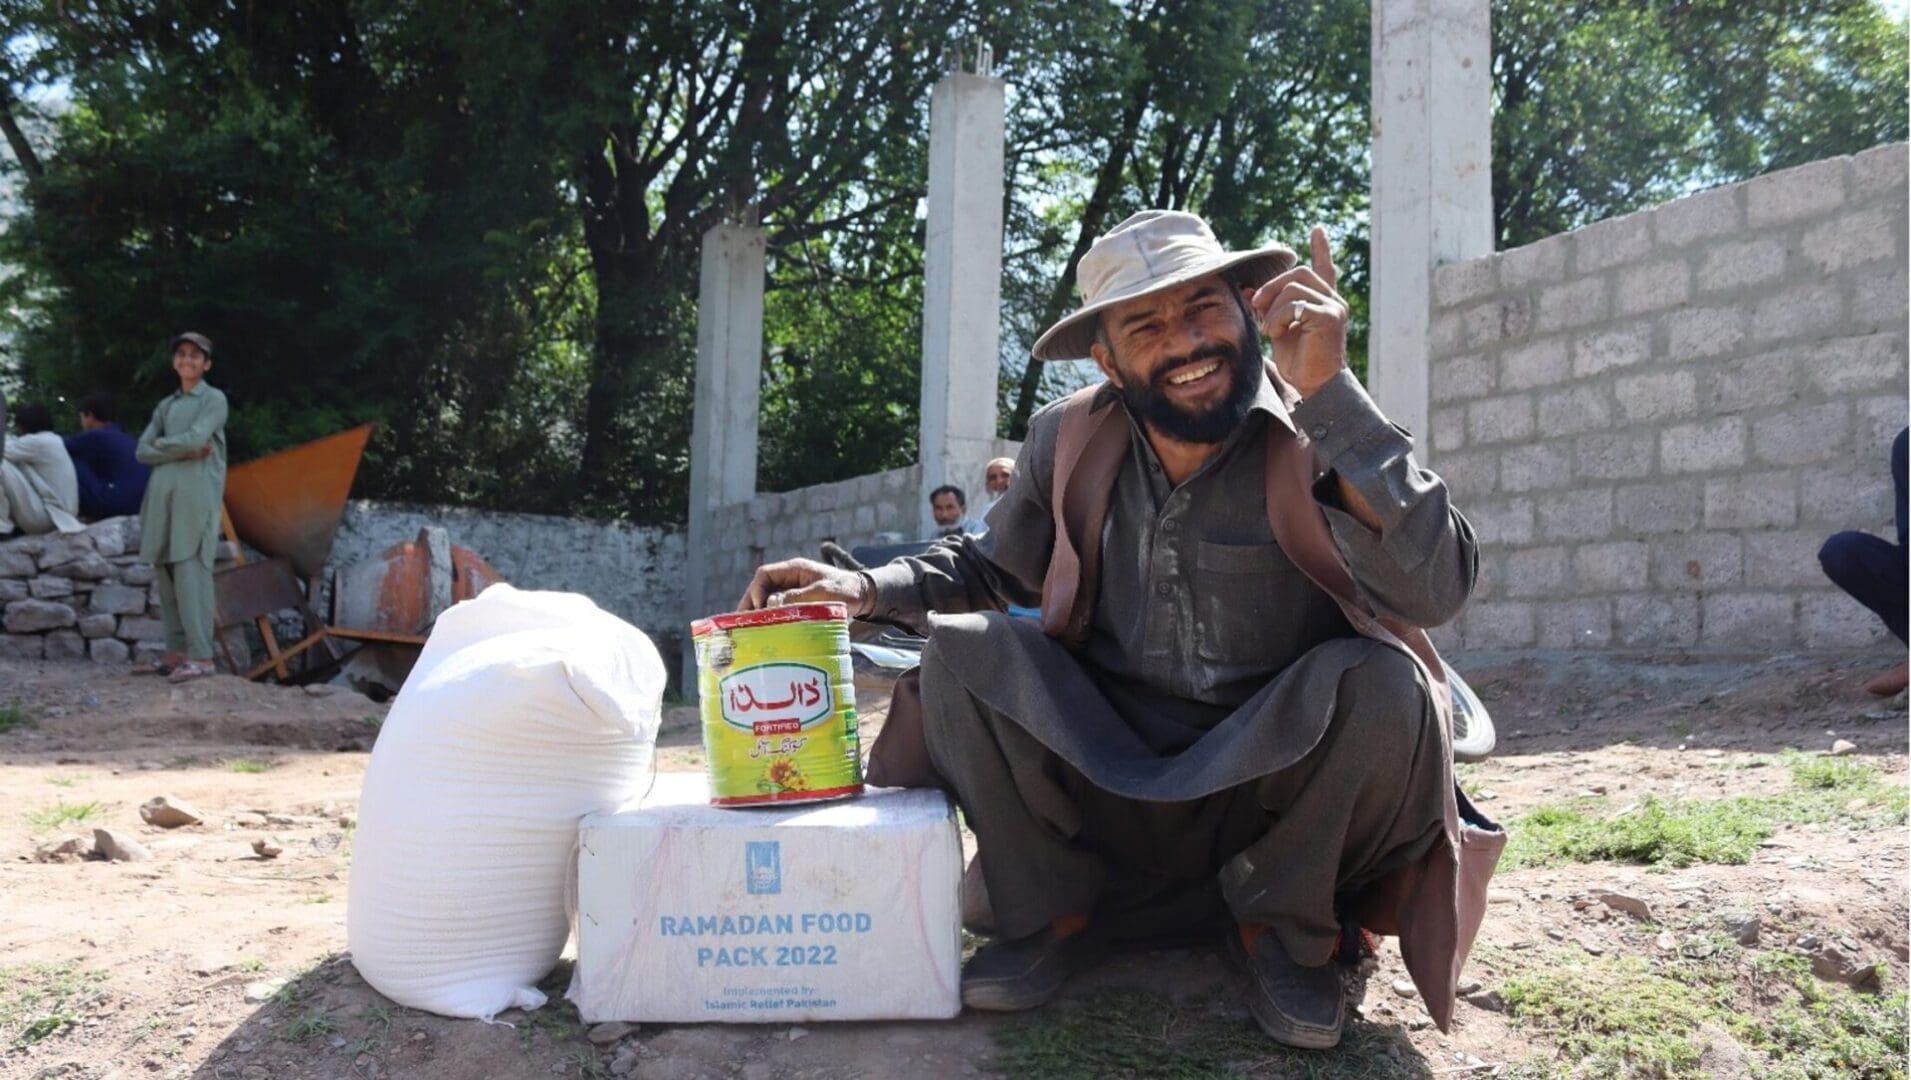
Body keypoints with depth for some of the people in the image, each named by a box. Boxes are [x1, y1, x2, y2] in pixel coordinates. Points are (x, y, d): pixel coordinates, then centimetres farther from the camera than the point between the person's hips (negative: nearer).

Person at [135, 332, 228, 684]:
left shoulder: (214, 399, 5)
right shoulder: (166, 405, 21)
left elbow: (196, 438, -11)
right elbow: (142, 451, 10)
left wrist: (162, 444, 5)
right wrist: (182, 453, -5)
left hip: (196, 493, -6)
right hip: (162, 493, 6)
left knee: (190, 570, -13)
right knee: (164, 572, 3)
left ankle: (201, 656, -16)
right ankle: (176, 652, 6)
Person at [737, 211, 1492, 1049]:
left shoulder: (1318, 437, -13)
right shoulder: (1068, 438, -4)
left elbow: (1435, 590, -30)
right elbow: (990, 568, 13)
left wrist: (1330, 389, -33)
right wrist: (867, 588, -5)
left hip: (1267, 782, -2)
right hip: (1104, 766, 2)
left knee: (1378, 683, -30)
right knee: (961, 650, -18)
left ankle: (1285, 931, -2)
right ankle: (1052, 917, 1)